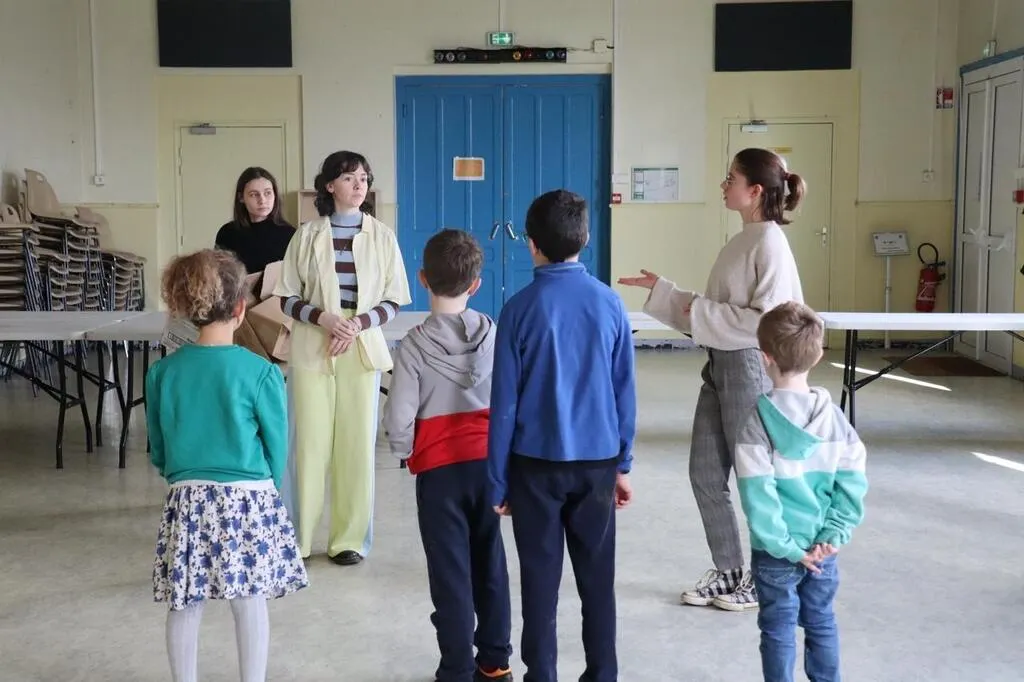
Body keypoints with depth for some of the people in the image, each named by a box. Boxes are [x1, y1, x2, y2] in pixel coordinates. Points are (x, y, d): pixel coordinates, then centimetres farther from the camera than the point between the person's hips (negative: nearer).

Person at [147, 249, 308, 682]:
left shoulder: (163, 372, -3)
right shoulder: (261, 372, -12)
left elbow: (157, 449, 7)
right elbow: (277, 446, -3)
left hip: (187, 502, 3)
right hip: (248, 500, -2)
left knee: (185, 607, 12)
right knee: (251, 603, 10)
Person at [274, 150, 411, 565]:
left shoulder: (382, 236, 3)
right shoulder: (307, 235, 1)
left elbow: (394, 300, 4)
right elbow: (287, 299, 2)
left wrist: (359, 324, -13)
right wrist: (322, 318, -15)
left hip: (362, 350, 1)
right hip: (311, 350, -1)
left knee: (357, 444, 4)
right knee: (307, 443, 1)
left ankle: (350, 538, 15)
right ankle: (293, 537, 14)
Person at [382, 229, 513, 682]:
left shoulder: (414, 345, -12)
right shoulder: (495, 334, -2)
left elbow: (398, 418, -12)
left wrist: (406, 452, 7)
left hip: (439, 469, -3)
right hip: (488, 461, 4)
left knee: (450, 573, 5)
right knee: (490, 564, 16)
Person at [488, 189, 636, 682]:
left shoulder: (520, 308, -9)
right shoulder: (610, 303, -2)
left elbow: (504, 402, -7)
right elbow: (624, 393, 2)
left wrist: (497, 480, 1)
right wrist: (622, 464, 12)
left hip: (536, 462, -2)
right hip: (597, 460, 2)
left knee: (540, 578, 8)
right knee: (597, 576, 12)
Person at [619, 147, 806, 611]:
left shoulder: (769, 243, -16)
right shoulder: (741, 242, 11)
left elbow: (764, 319, -23)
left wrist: (700, 311, -16)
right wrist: (660, 290, 13)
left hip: (750, 368, -9)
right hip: (719, 365, 9)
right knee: (705, 474, 12)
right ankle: (728, 571, 27)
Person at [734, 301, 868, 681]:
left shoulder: (758, 419, -16)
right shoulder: (832, 414, -5)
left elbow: (758, 493, -20)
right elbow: (853, 481, -6)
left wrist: (785, 546, -14)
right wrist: (834, 535, -5)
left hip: (776, 550, -4)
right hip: (822, 548, 4)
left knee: (779, 630, 9)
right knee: (822, 623, 19)